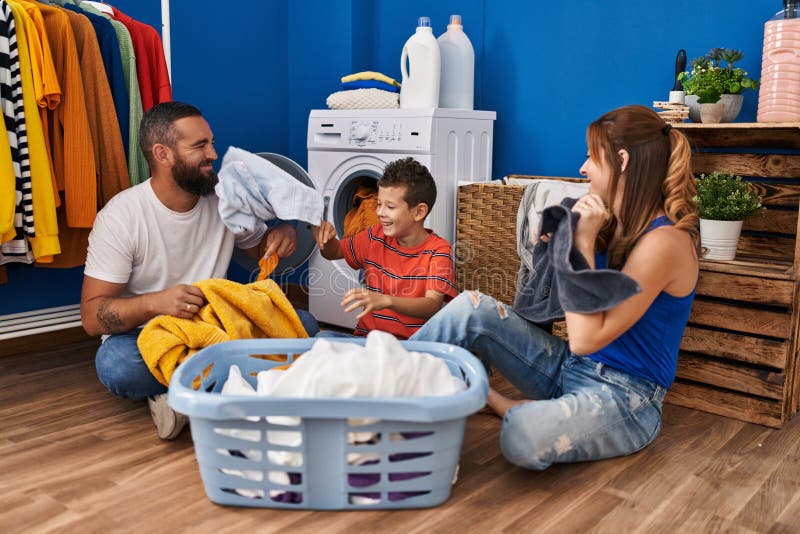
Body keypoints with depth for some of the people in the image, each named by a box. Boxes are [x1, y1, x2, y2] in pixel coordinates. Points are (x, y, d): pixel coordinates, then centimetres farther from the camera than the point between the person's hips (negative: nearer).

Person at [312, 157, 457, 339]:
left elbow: (433, 306, -21)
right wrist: (325, 237, -2)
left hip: (412, 342, -5)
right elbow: (334, 252, 22)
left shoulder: (437, 251, -8)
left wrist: (385, 300, -37)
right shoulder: (376, 237, 6)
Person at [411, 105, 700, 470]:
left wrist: (583, 242, -22)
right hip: (570, 368, 7)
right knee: (471, 307, -12)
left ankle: (509, 408, -4)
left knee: (524, 436, -37)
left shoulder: (664, 241, -20)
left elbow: (586, 339, -24)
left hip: (624, 398, -7)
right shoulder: (614, 225, 7)